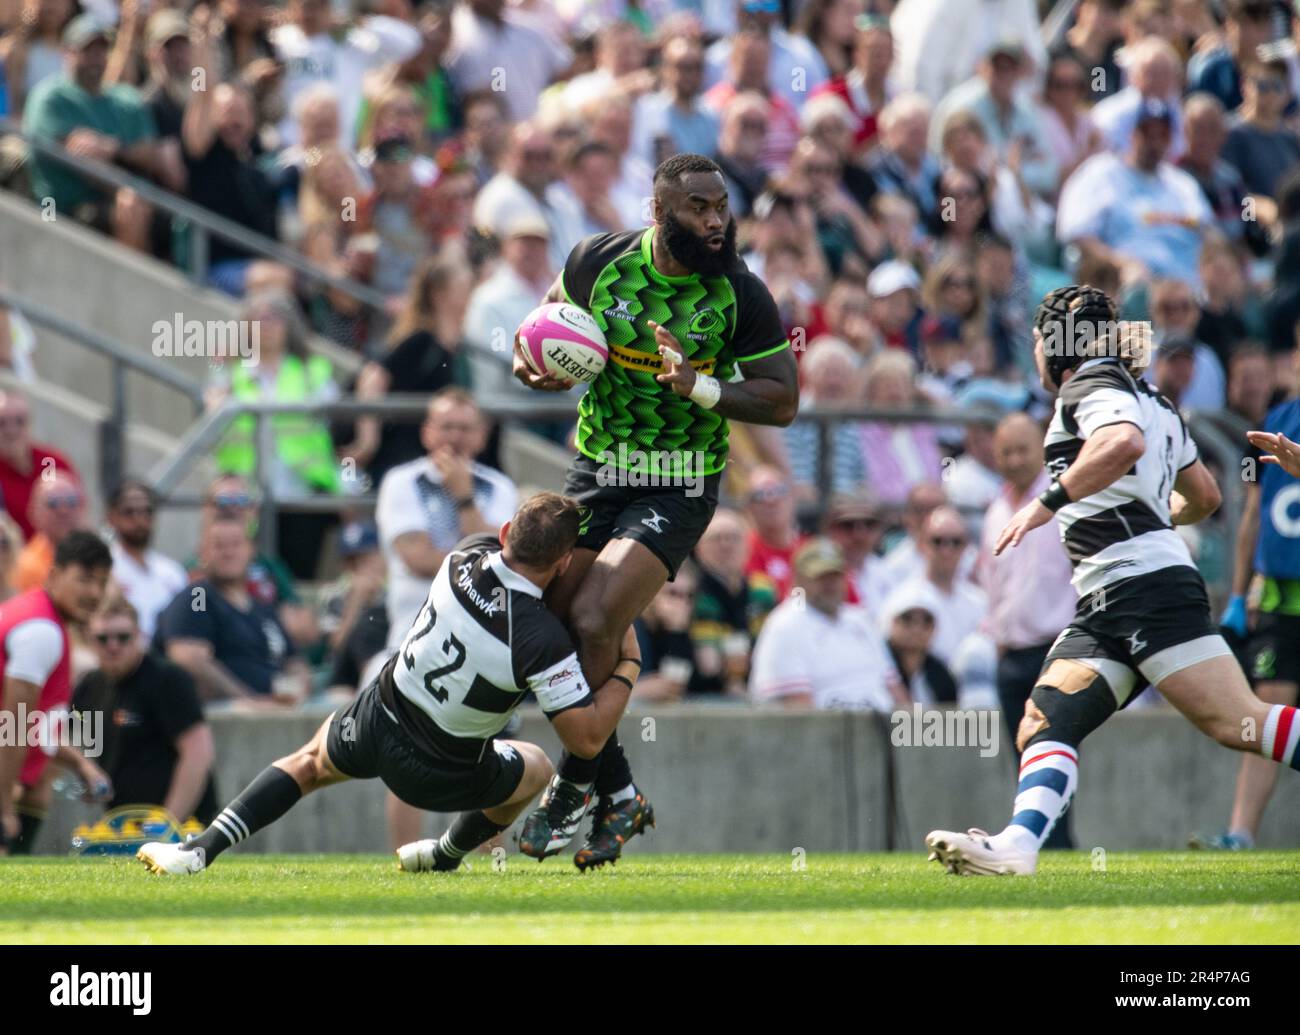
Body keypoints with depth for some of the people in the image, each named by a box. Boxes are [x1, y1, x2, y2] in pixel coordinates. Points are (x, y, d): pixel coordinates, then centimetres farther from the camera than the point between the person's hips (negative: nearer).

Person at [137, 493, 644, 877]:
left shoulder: (467, 555, -16)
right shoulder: (544, 641, -30)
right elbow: (587, 738, -23)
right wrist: (628, 664, -12)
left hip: (375, 724, 3)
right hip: (443, 777, -3)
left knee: (312, 761, 33)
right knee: (536, 768, 29)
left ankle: (201, 849, 14)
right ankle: (446, 855, 47)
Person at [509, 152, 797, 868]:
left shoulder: (741, 294, -11)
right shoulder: (598, 262, -5)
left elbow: (783, 400, -7)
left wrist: (702, 388, -23)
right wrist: (535, 366, -9)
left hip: (678, 490, -4)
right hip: (595, 471, 4)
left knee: (593, 620, -19)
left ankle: (574, 789, -1)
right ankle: (620, 796, 16)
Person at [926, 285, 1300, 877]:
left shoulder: (1091, 388, 0)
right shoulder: (1150, 401, 27)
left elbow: (1125, 443, -23)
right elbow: (1205, 497, 34)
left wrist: (1046, 504, -21)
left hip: (1144, 581, -10)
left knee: (1237, 725, -17)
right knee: (1042, 728, -6)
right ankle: (1019, 844, -25)